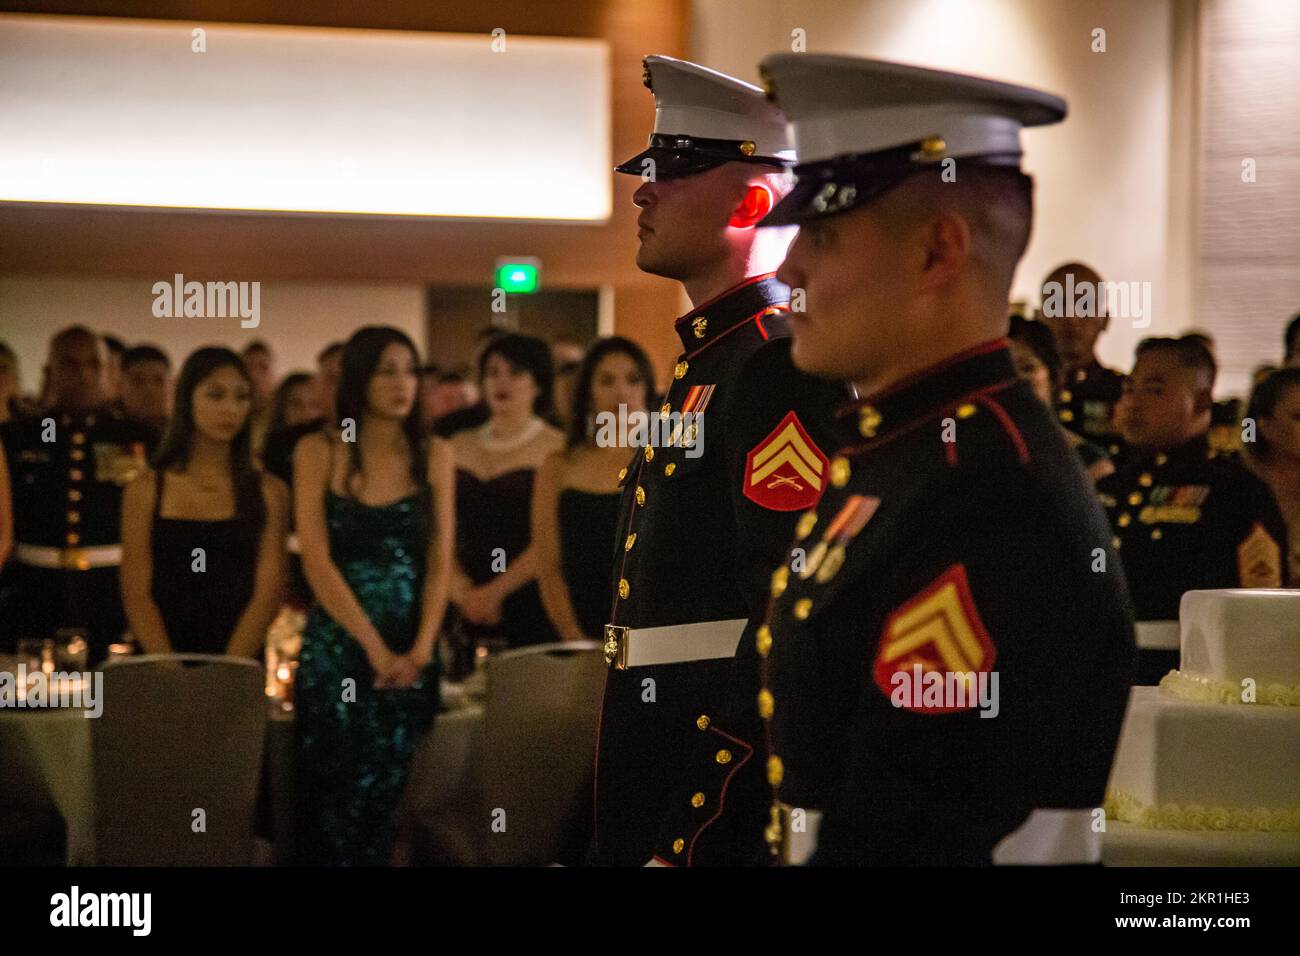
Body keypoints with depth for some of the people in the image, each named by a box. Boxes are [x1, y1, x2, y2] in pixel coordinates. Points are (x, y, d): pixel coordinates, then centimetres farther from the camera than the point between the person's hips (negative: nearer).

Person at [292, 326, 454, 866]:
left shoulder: (433, 457, 7)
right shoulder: (319, 452, 0)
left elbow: (440, 562, 3)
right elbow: (317, 560, -7)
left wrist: (420, 648, -11)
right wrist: (374, 647, -13)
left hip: (412, 653, 2)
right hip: (337, 647, -2)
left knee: (384, 798, 3)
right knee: (333, 798, -2)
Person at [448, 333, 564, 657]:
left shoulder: (554, 448, 0)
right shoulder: (459, 445, 15)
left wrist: (494, 592, -12)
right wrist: (457, 583, -5)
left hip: (528, 605, -4)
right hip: (469, 610, 4)